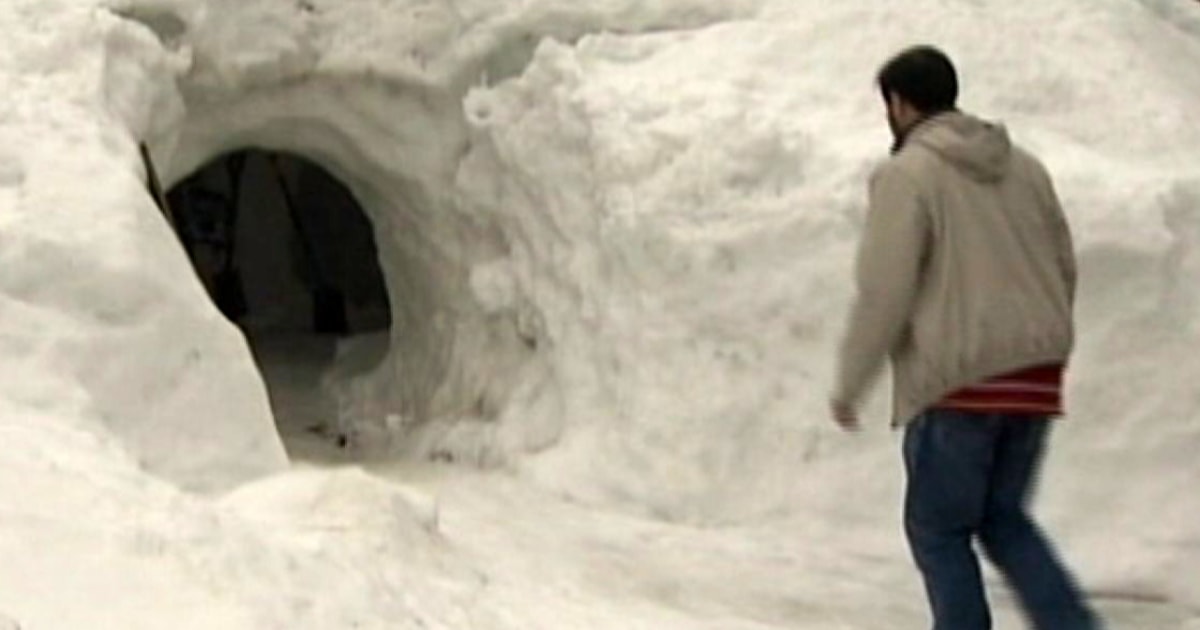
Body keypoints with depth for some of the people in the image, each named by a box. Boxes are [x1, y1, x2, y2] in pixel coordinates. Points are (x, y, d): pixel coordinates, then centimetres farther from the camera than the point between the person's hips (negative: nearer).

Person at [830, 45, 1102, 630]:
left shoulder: (905, 175, -8)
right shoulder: (1023, 165, 12)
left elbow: (883, 293, -13)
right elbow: (1063, 269, 15)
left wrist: (849, 384, -2)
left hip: (957, 381, -6)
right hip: (1033, 379, 7)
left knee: (939, 529, 8)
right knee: (1003, 519, 18)